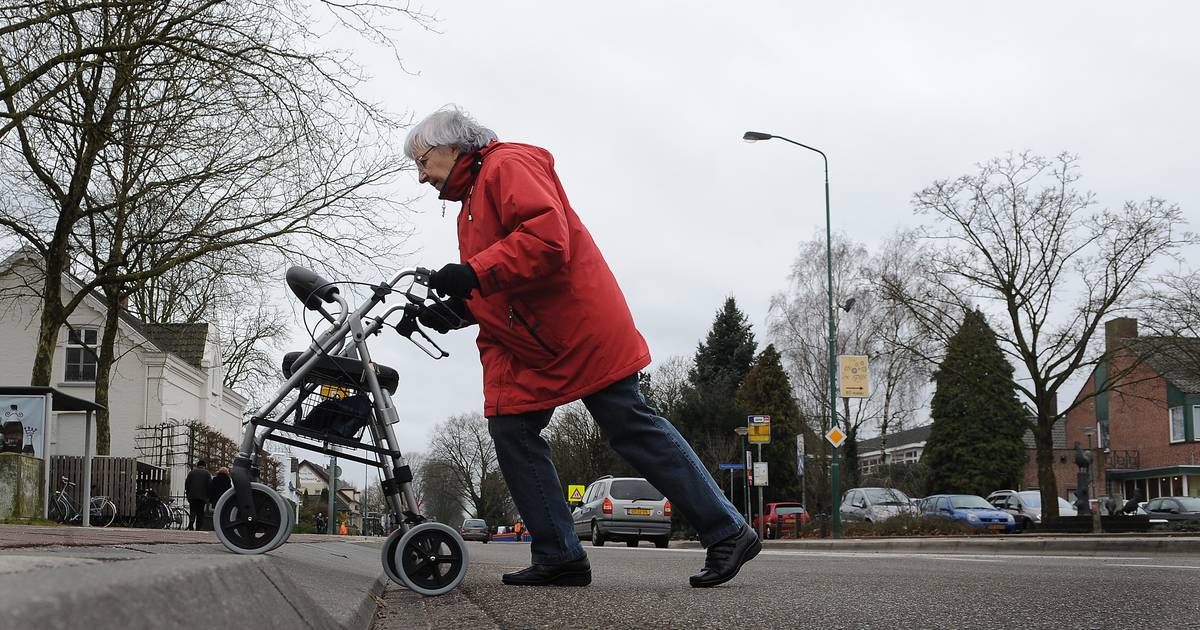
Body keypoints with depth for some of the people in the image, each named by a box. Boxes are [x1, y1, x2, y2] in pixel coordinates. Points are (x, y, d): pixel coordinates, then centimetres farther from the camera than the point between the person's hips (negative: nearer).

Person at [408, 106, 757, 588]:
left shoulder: (509, 165, -9)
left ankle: (727, 533, 0)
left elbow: (548, 237, -26)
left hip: (581, 330, -10)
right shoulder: (472, 198, 23)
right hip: (527, 348, 10)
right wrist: (456, 308, 4)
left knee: (632, 428, -7)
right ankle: (559, 557, 7)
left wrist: (475, 273, -29)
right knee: (510, 428, 2)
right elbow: (492, 293, 23)